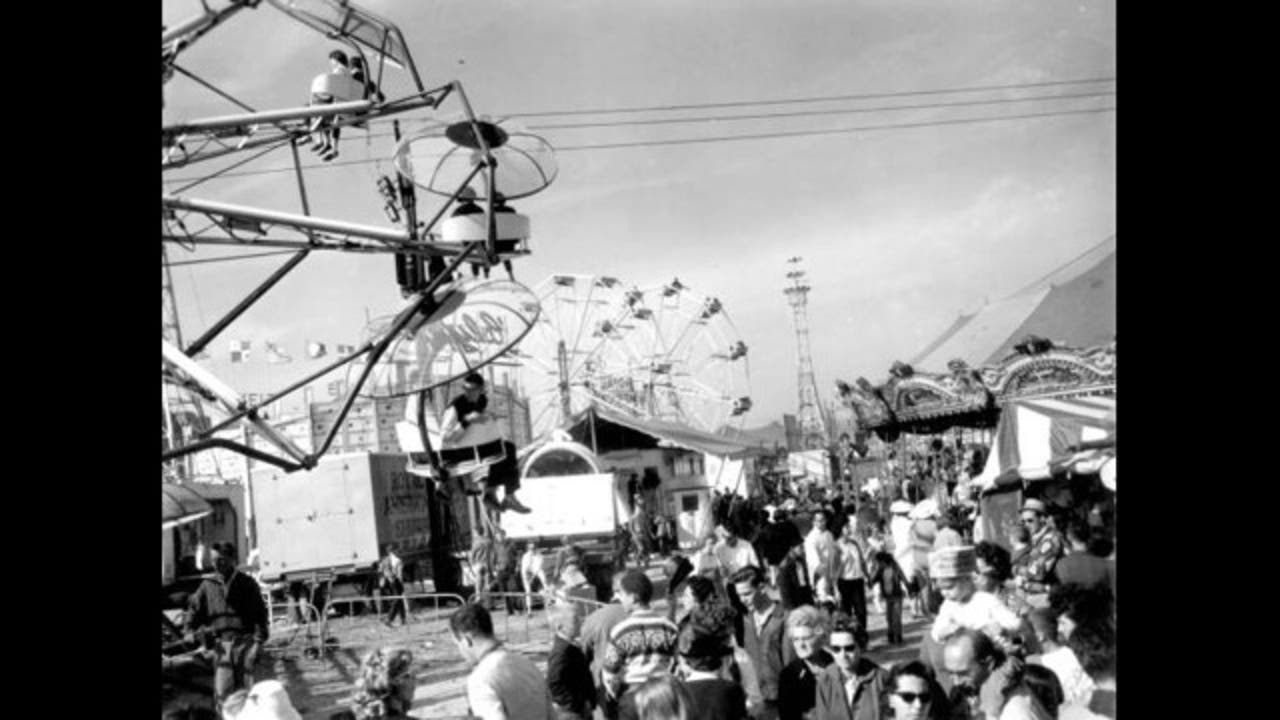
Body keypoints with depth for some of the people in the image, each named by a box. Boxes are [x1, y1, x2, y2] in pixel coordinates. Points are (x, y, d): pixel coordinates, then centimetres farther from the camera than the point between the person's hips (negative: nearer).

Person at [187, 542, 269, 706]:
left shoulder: (247, 584, 3)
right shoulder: (207, 585, 9)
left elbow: (260, 615, 1)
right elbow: (192, 620, 15)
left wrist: (258, 642, -9)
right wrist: (205, 636, 4)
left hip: (245, 642, -2)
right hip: (222, 645, 2)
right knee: (222, 693, -7)